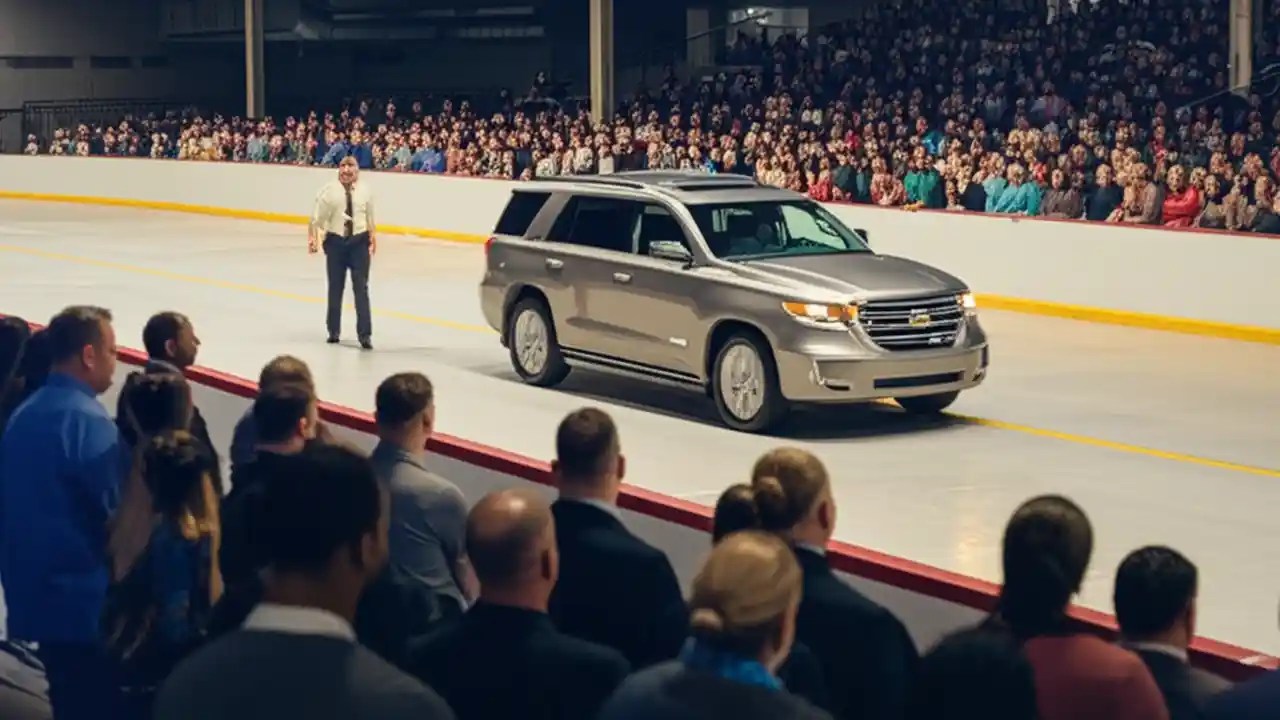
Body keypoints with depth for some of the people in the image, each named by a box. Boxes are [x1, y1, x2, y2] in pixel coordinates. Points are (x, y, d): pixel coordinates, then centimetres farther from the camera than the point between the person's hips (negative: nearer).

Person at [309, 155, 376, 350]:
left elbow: (369, 216, 6)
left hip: (359, 241, 0)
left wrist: (373, 237, 6)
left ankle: (365, 334, -2)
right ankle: (334, 330, 25)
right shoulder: (329, 190, -7)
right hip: (335, 241, 0)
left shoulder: (365, 190, -2)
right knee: (335, 287, 11)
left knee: (361, 287, -4)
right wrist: (313, 237, -16)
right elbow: (318, 216, -8)